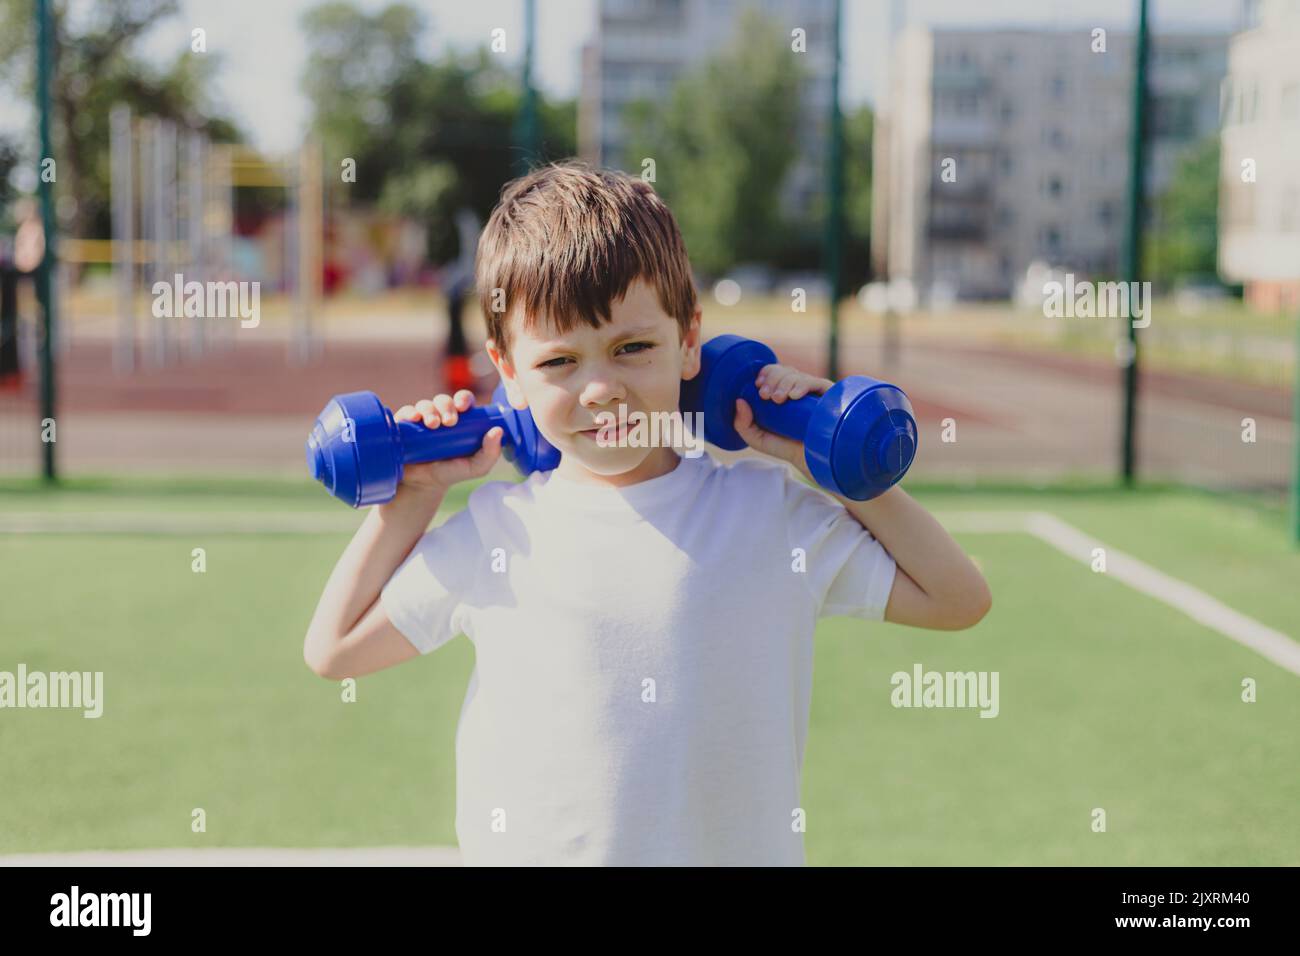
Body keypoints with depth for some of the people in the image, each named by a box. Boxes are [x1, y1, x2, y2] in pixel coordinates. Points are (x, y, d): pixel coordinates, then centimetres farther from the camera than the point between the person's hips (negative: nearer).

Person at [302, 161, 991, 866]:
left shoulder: (769, 513, -1)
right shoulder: (495, 531, 1)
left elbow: (957, 601, 4)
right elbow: (334, 649, 9)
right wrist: (412, 497, 4)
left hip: (742, 849, 0)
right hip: (525, 852, 1)